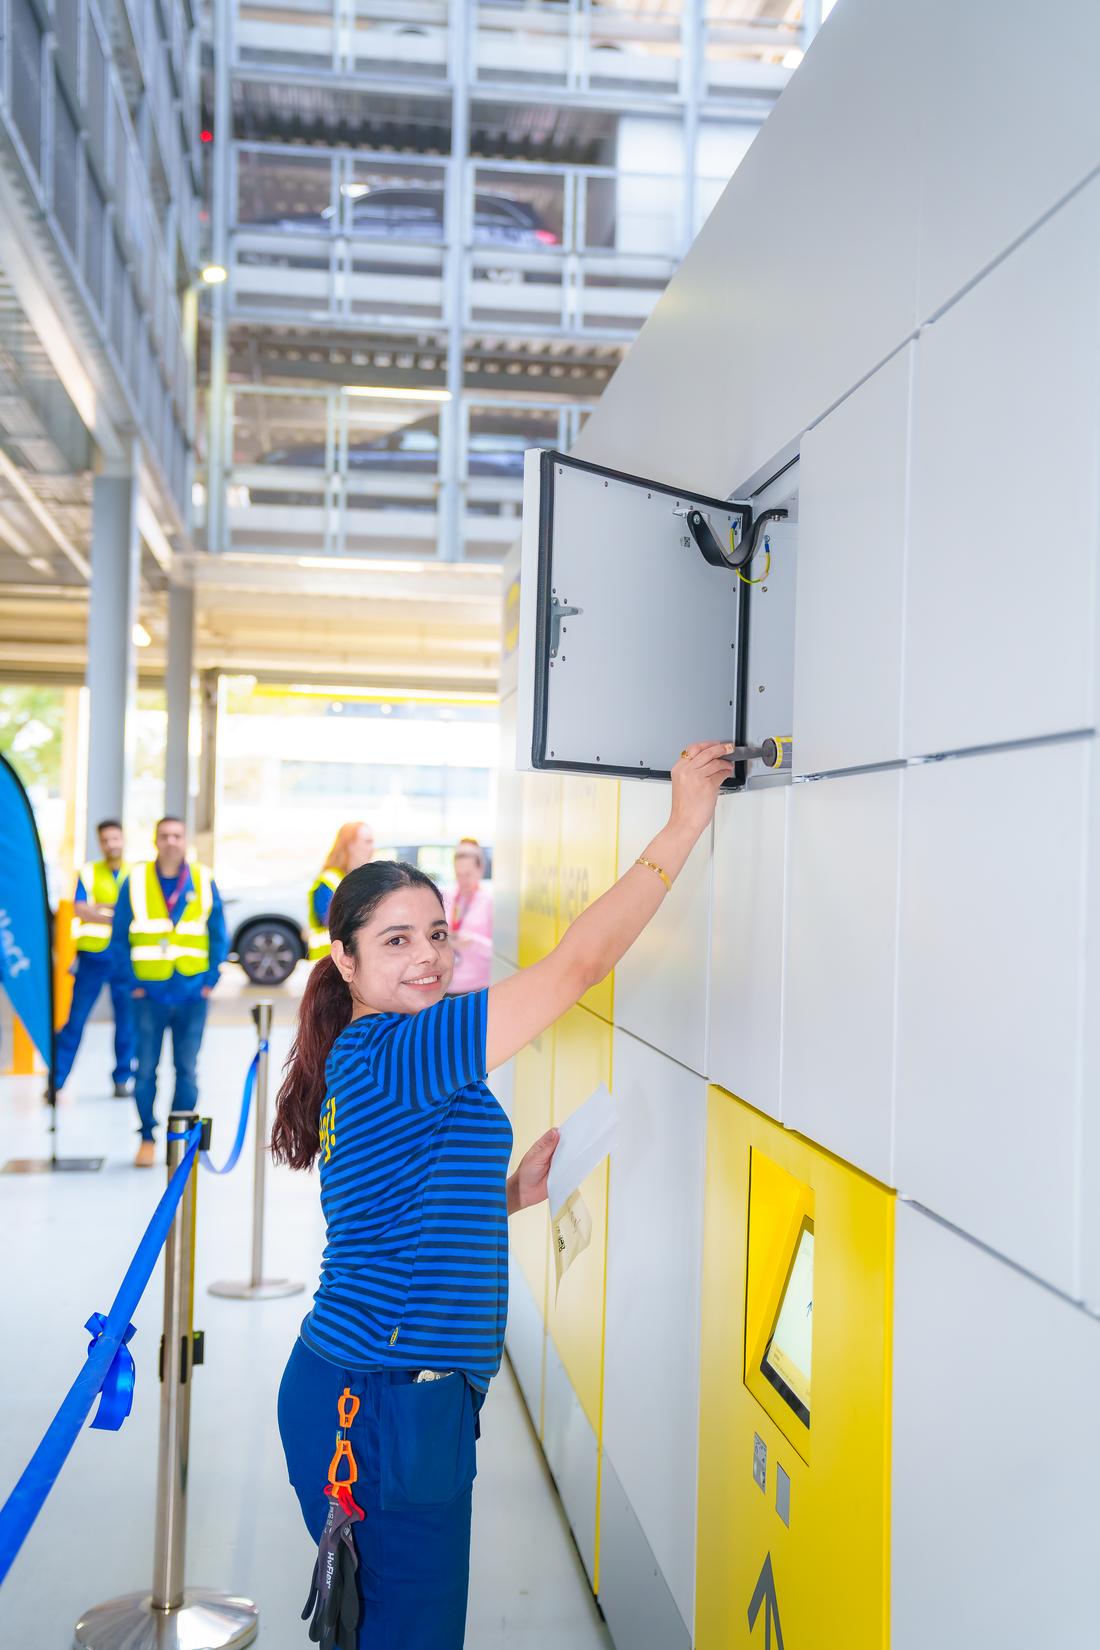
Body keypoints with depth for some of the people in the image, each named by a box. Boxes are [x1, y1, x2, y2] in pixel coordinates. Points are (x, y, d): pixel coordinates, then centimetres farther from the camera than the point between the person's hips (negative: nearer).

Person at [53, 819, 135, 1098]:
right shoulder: (89, 872, 4)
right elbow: (79, 910, -9)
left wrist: (99, 908, -12)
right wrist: (118, 917, -14)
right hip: (91, 957, -1)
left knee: (126, 1020, 4)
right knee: (76, 1019, -1)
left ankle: (122, 1078, 16)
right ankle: (56, 1079, 5)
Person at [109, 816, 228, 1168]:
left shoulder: (204, 882, 2)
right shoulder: (135, 881, -1)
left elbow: (219, 937, 6)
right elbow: (119, 938, 1)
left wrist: (210, 981, -2)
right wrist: (131, 982, -5)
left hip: (192, 993, 1)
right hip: (149, 993, -1)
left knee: (186, 1069, 5)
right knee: (146, 1069, 1)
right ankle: (147, 1137, 14)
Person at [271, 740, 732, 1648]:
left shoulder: (367, 1063, 13)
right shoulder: (390, 1054, -18)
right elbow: (578, 963, -20)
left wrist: (513, 1193, 10)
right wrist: (683, 825, -15)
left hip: (360, 1394, 9)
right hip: (385, 1402, -9)